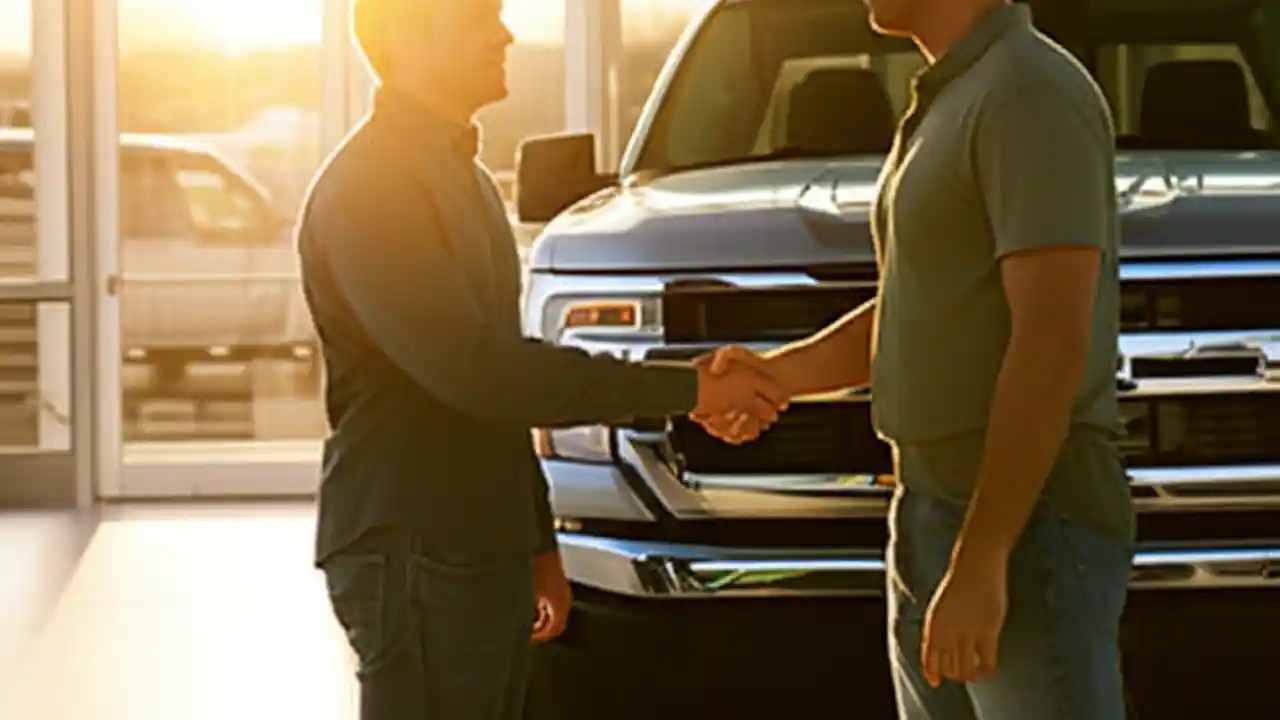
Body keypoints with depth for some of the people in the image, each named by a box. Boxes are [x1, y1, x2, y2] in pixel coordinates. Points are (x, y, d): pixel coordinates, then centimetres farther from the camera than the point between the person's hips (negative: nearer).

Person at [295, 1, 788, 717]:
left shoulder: (460, 173, 18)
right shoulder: (366, 188, -13)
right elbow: (471, 367, -22)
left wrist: (537, 542, 21)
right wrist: (679, 389, -20)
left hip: (483, 550, 9)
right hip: (412, 551, -9)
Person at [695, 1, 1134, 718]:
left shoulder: (1032, 93, -14)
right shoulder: (949, 101, 16)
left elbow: (1053, 341, -21)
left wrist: (980, 559, -24)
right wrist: (777, 372, 8)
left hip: (1027, 523, -10)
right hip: (932, 518, 10)